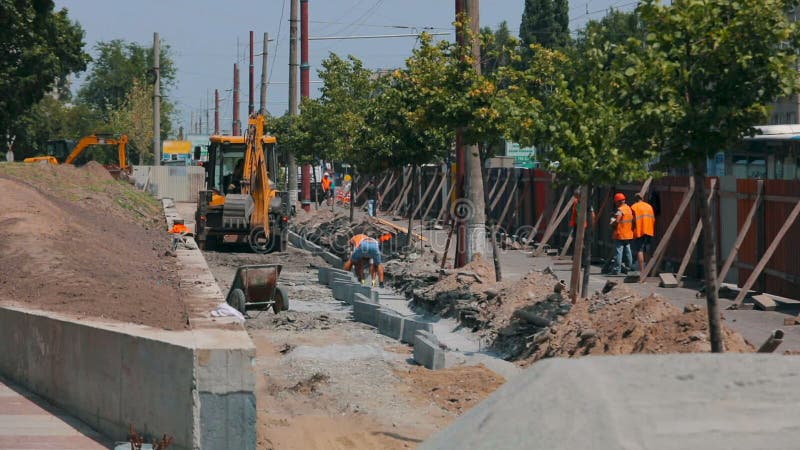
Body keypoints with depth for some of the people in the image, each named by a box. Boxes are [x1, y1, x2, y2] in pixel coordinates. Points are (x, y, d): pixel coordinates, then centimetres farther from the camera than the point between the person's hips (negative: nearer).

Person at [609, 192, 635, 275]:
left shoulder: (620, 210, -14)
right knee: (628, 251, 14)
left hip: (620, 235, -8)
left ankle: (616, 270, -8)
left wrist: (612, 222, -3)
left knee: (618, 252, -7)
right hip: (629, 235, 8)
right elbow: (633, 221, 15)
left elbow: (616, 222, -22)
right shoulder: (629, 209, 12)